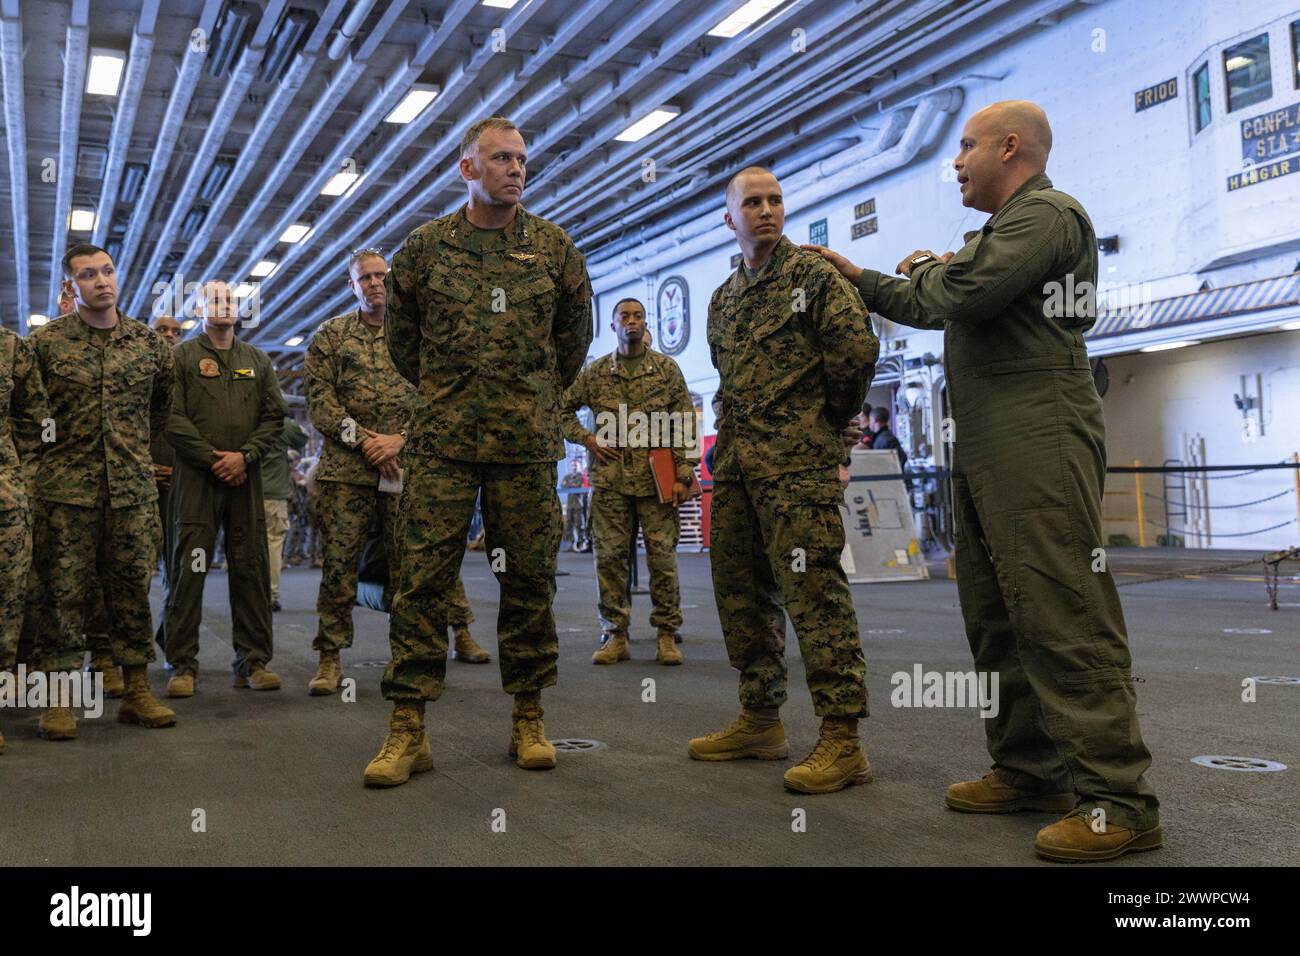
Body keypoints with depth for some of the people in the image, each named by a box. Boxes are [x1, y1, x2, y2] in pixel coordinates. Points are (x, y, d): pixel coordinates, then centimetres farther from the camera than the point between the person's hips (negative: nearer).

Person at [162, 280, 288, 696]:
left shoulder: (257, 360, 16)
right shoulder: (181, 356, 6)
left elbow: (275, 416, 10)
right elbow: (173, 417, -3)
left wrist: (244, 455, -5)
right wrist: (213, 458, -10)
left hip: (245, 477, 3)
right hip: (196, 477, -3)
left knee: (251, 568, 2)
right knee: (188, 570, -4)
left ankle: (253, 661, 9)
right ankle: (183, 665, 3)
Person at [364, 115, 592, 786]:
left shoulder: (553, 247, 8)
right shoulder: (424, 247, 7)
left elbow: (576, 330, 20)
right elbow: (401, 334, 19)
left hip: (528, 442, 1)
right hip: (442, 441, -1)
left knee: (529, 579, 5)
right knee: (422, 578, -4)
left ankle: (527, 719, 17)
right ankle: (407, 728, 3)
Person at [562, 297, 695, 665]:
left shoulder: (666, 368, 6)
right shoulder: (595, 372, 9)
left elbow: (684, 425, 3)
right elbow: (563, 408, 17)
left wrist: (682, 475, -4)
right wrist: (586, 439, 2)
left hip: (656, 478, -1)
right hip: (610, 479, 1)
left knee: (662, 555, -1)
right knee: (610, 556, 2)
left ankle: (666, 635, 8)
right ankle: (615, 634, 10)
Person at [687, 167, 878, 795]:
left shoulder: (814, 277, -2)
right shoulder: (722, 300, 20)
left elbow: (858, 349, -12)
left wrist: (825, 420, -1)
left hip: (798, 461, -8)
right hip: (734, 461, 8)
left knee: (813, 589, -12)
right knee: (741, 591, 10)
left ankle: (842, 739, -9)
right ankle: (760, 720, 21)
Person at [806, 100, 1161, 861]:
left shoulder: (1048, 212, -5)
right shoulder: (1003, 228, 26)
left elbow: (964, 295, -19)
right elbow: (933, 309, 32)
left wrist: (928, 269, 1)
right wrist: (858, 277, 30)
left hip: (1039, 435, -10)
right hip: (986, 447, 10)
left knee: (1065, 614, -13)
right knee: (998, 615, 10)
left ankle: (1119, 801, -10)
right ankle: (1031, 770, 17)